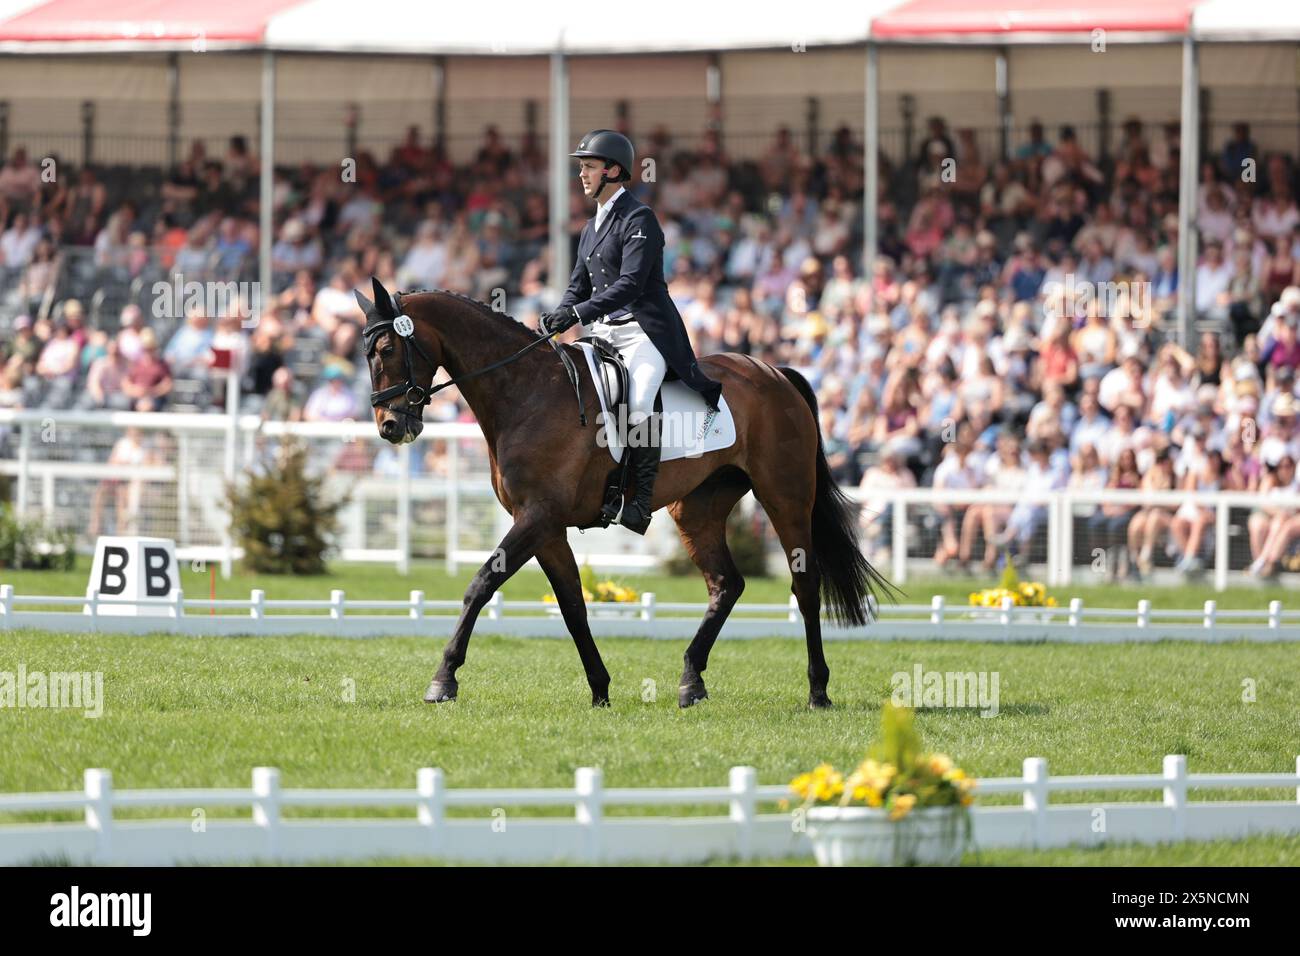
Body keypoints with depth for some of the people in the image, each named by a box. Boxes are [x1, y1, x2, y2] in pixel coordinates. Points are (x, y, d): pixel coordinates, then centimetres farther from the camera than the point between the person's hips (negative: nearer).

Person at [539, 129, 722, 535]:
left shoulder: (639, 219, -10)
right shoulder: (592, 226, 18)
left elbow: (630, 284, -20)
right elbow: (579, 285, 19)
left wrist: (577, 313, -29)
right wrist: (557, 318, -3)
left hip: (645, 330, -9)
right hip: (606, 333, 9)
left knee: (637, 401, -30)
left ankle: (642, 500, -26)